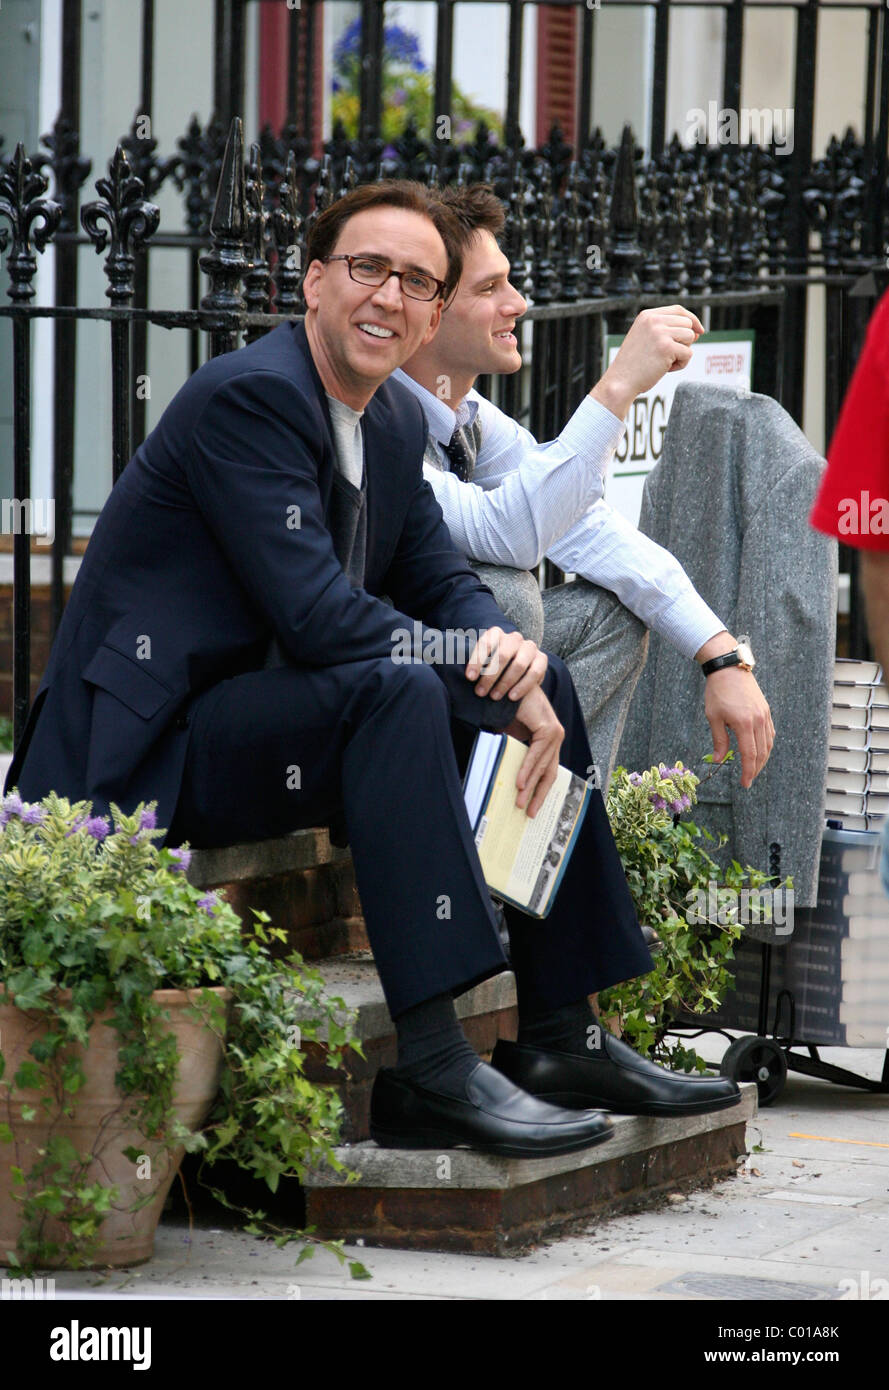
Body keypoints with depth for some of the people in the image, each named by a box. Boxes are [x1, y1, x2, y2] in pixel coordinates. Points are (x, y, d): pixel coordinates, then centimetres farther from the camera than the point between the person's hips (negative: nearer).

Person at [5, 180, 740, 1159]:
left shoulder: (397, 424, 11)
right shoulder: (248, 395, -19)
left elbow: (440, 581, 16)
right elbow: (315, 614, -26)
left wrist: (507, 649, -9)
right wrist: (496, 692, -22)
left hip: (261, 724, 10)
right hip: (147, 752, -10)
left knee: (546, 683, 7)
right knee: (399, 689, -33)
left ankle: (561, 1035, 9)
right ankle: (432, 1068, -35)